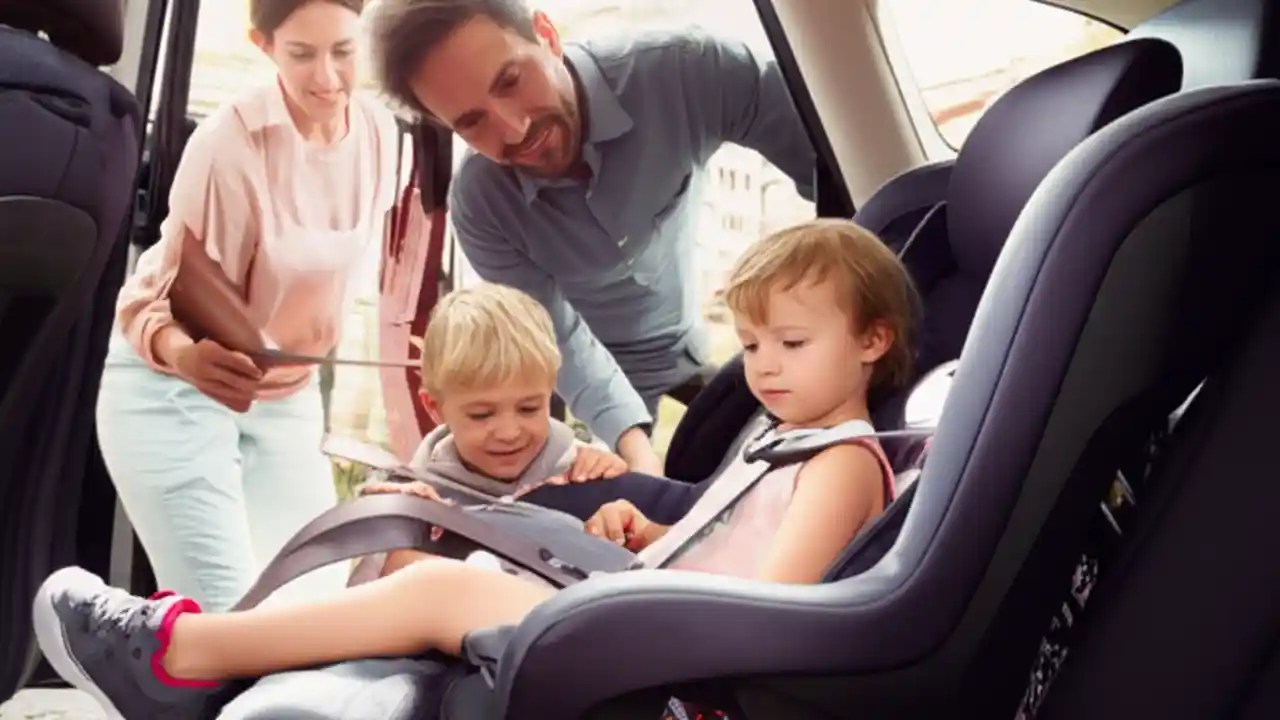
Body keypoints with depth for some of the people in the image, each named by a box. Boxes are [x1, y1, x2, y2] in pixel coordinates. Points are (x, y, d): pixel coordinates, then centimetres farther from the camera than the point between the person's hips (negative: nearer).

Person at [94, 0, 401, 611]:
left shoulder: (378, 131, -8)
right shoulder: (231, 143, -25)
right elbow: (171, 298, -23)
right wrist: (188, 357, -45)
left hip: (286, 396, 6)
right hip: (175, 391, -6)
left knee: (320, 604, 6)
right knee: (231, 614, -12)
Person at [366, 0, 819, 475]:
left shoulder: (687, 71, -32)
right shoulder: (477, 205, -27)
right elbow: (558, 336, -22)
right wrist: (633, 445, -38)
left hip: (688, 345, 1)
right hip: (602, 368, -1)